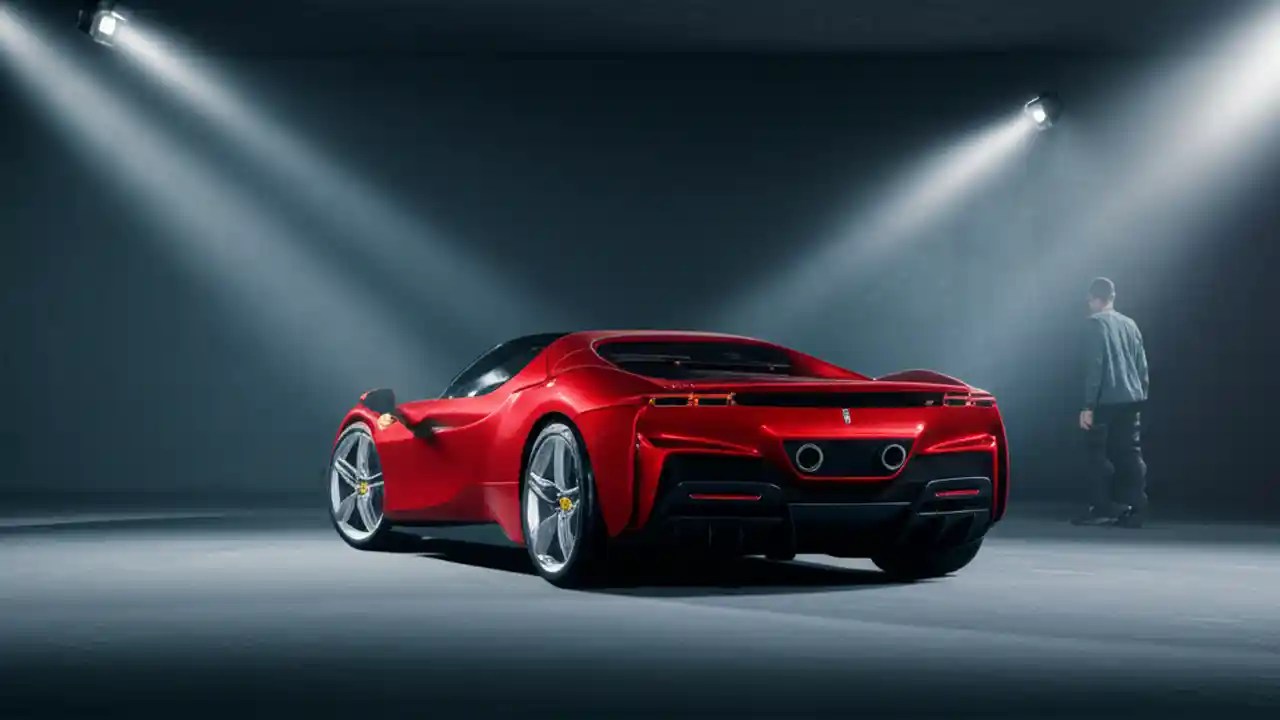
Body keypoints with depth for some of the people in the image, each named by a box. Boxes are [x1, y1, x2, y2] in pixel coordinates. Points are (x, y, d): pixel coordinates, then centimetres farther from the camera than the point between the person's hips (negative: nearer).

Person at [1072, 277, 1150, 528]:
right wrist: (1141, 396, 21)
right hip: (1132, 400, 6)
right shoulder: (1130, 324, 13)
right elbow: (1142, 366, 14)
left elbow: (1094, 366, -13)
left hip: (1107, 401, -6)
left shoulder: (1096, 323, -7)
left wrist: (1088, 405, -13)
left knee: (1101, 455, 0)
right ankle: (1135, 510, 2)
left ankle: (1103, 508, -2)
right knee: (1130, 453, 5)